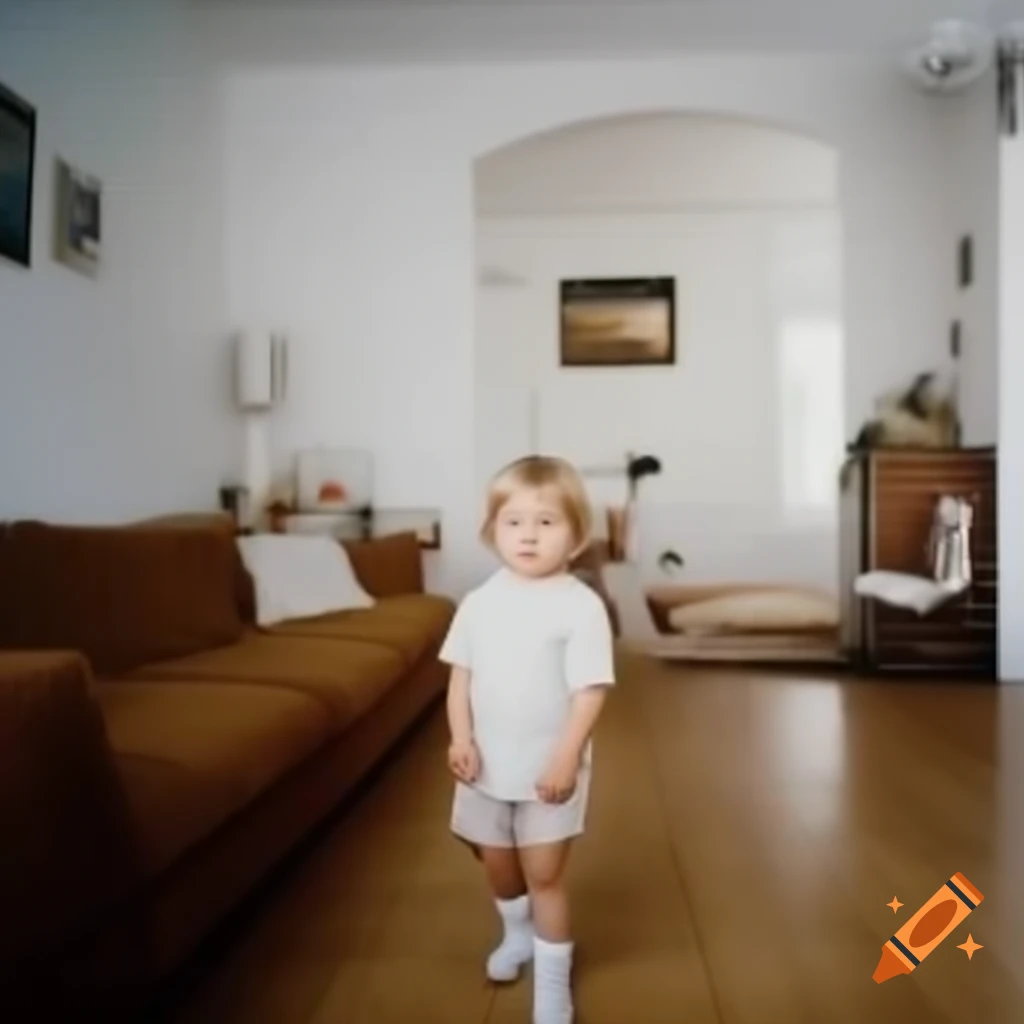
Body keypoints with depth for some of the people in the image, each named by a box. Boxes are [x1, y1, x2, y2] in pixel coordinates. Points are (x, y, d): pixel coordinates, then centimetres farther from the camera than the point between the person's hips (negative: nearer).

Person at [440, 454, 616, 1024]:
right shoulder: (480, 602, -3)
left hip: (549, 767, -4)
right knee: (497, 864, 21)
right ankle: (518, 935, 49)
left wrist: (566, 757, -23)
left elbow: (591, 689, -17)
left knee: (545, 874, 4)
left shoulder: (581, 606, -16)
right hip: (488, 764, 5)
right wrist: (461, 738, -10)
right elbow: (461, 674, 2)